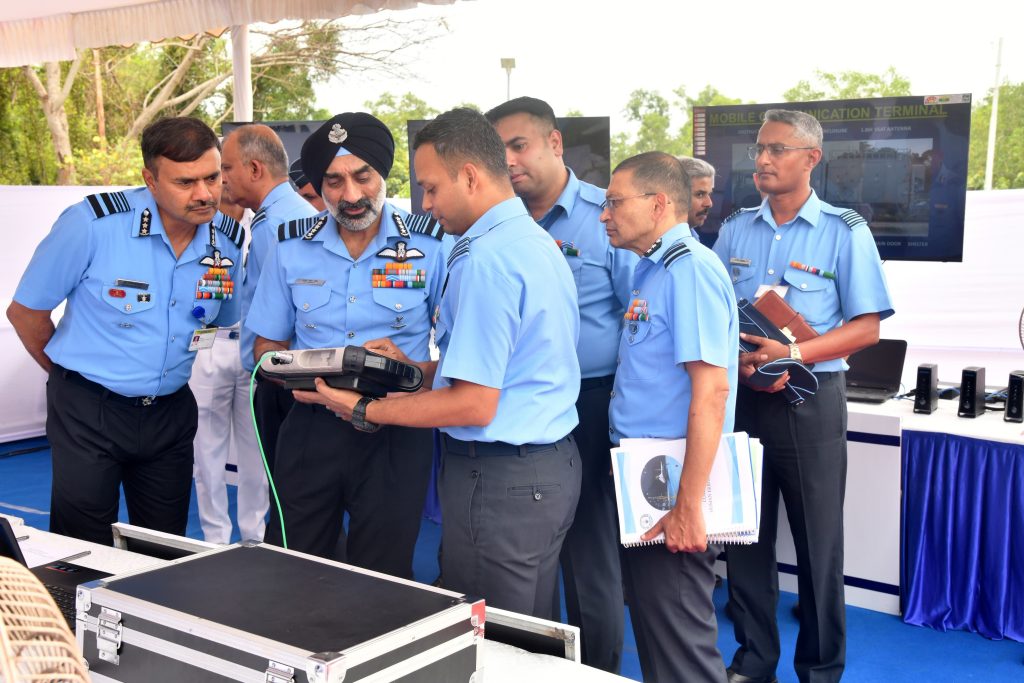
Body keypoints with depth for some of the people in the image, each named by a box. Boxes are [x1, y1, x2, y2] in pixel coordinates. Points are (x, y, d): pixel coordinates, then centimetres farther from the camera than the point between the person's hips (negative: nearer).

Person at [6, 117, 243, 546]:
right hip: (87, 413, -3)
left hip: (172, 413, 4)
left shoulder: (229, 242, -6)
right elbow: (26, 310, -6)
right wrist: (69, 373, 7)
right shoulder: (92, 222, -19)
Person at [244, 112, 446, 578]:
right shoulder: (292, 247, 4)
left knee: (381, 580, 7)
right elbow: (267, 345, 10)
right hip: (311, 425, 3)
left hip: (395, 430, -2)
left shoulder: (429, 247, -4)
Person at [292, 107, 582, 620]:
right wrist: (415, 367, 11)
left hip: (499, 480, -10)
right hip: (552, 464, 10)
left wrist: (364, 410, -14)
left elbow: (476, 404, -22)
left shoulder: (485, 260, -20)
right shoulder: (537, 242, 11)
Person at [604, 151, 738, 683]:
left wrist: (689, 506, -25)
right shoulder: (651, 270, 14)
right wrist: (625, 460, 18)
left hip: (672, 483, -10)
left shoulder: (690, 268, -16)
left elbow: (710, 390, -23)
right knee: (651, 626, 19)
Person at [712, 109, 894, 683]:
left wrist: (793, 354, -20)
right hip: (741, 397, 4)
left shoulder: (845, 232, -4)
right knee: (746, 533, 11)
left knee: (818, 542, 5)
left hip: (810, 399, -3)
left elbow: (866, 327, -7)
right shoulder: (735, 229, 7)